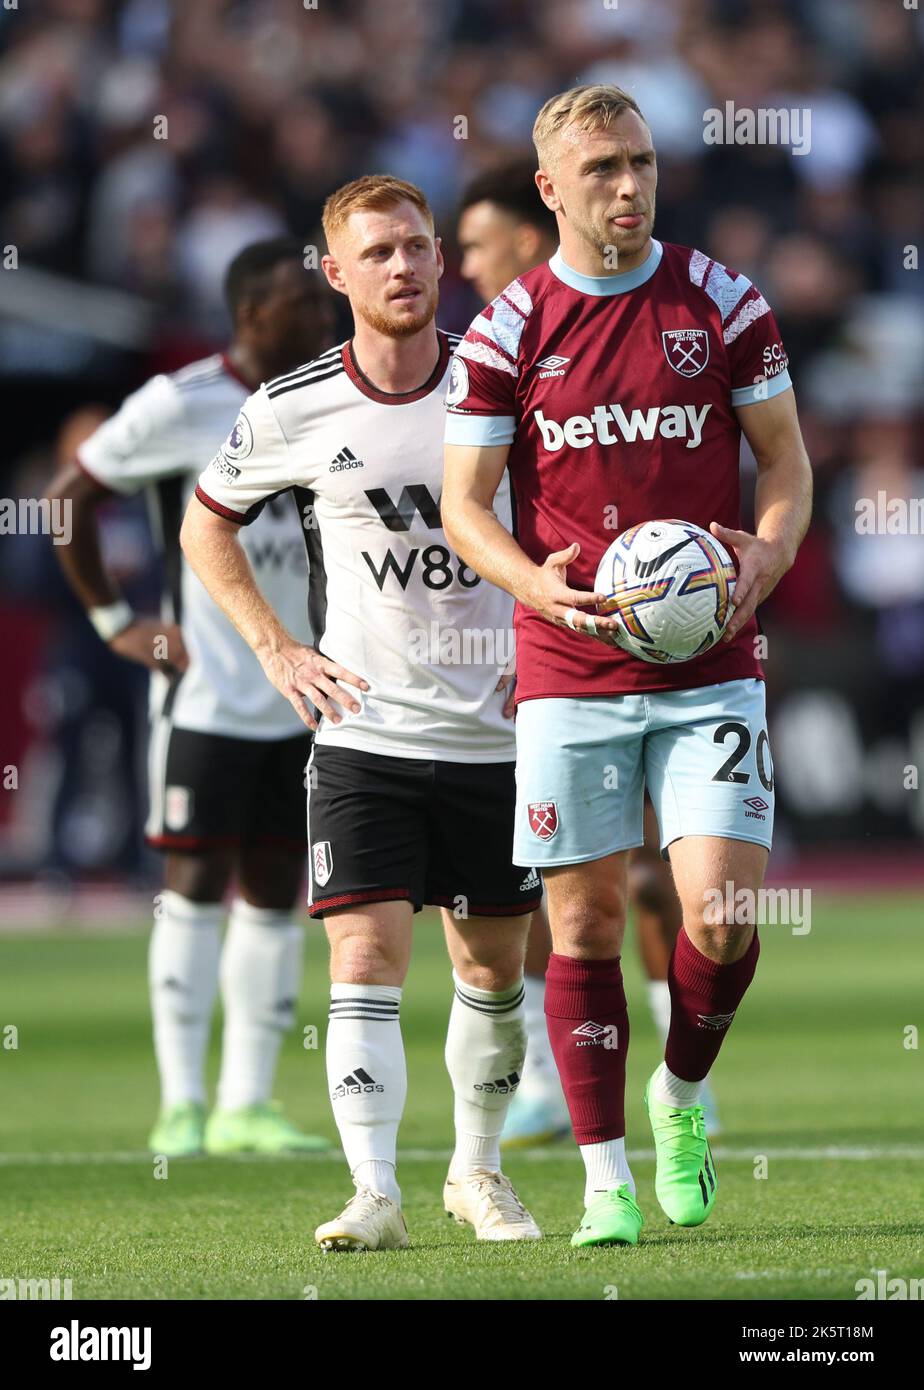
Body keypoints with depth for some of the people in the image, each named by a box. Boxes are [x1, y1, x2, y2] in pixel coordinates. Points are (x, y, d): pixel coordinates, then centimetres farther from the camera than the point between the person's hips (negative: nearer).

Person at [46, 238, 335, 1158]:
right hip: (204, 693, -6)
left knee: (274, 892, 5)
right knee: (196, 884, -5)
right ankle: (182, 1107, -2)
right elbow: (68, 498, -2)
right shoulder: (183, 406, -9)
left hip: (295, 694, 6)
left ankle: (247, 1104, 10)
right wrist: (114, 621, -4)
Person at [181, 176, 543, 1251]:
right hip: (361, 730, -1)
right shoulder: (290, 413, -4)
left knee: (492, 968, 9)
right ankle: (374, 1192, -15)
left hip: (491, 732, 1)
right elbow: (205, 524, 14)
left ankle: (477, 1171, 27)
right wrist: (275, 648, 4)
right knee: (365, 958, -13)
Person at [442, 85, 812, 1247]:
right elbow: (463, 502, 1)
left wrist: (768, 552, -12)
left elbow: (784, 455, 9)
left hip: (710, 666, 0)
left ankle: (681, 1096, 19)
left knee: (721, 912, -10)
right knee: (584, 921, 0)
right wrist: (537, 583, -18)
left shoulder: (723, 304, 3)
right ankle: (607, 1179, 10)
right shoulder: (505, 334, 0)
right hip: (568, 672, 0)